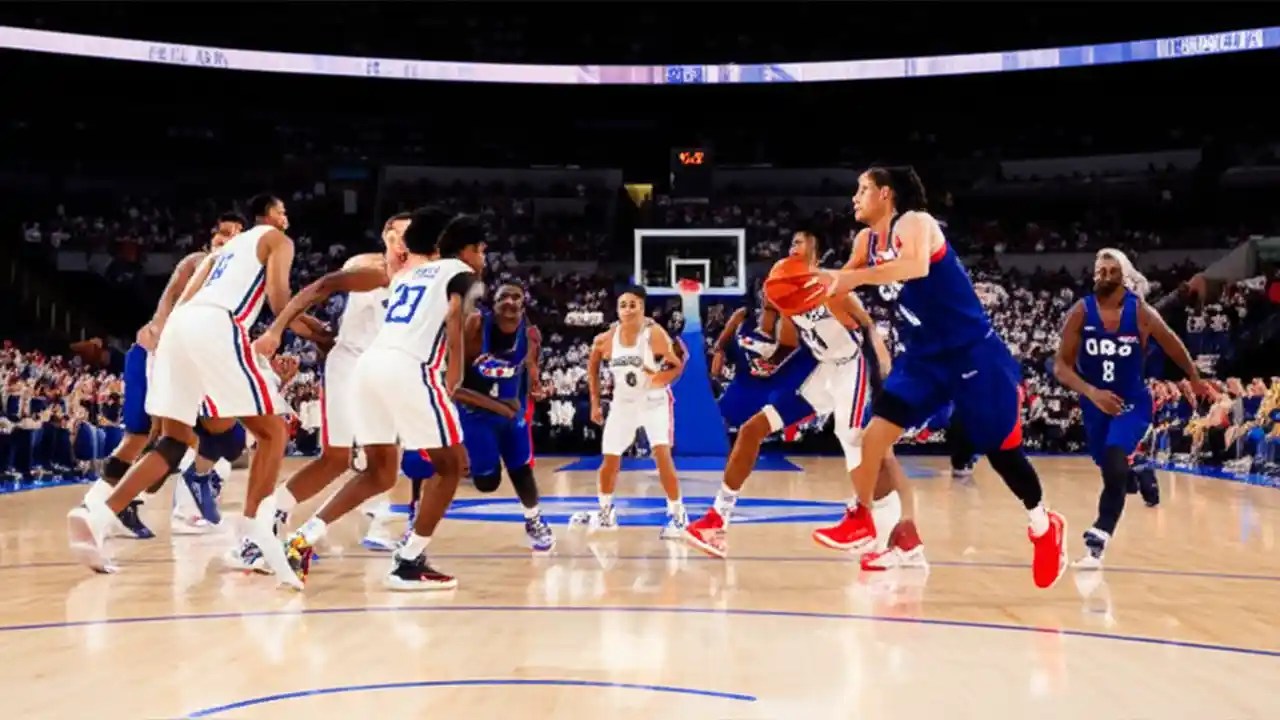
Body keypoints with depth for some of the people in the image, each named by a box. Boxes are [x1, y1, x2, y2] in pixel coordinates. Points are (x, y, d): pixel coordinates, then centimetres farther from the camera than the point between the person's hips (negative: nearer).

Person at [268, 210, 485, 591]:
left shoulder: (408, 272, 32)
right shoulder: (461, 273, 10)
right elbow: (453, 324, -7)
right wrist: (453, 381, -6)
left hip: (369, 365, 7)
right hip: (408, 370, -7)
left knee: (379, 473, 19)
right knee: (451, 465, 9)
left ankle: (302, 539, 6)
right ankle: (408, 563, 5)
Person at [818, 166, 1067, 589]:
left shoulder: (915, 222, -18)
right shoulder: (866, 241, 6)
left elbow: (916, 267, -39)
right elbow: (842, 284, 15)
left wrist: (852, 277, -42)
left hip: (971, 351, -7)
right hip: (922, 356, 7)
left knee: (1000, 448, 3)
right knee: (875, 432, -9)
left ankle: (1044, 526, 24)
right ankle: (861, 520, 4)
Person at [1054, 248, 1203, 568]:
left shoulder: (1141, 313, -14)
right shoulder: (1080, 312, -13)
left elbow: (1174, 347, 4)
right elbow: (1061, 367, -14)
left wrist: (1195, 379, 16)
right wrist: (1092, 393, -29)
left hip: (1132, 402, -3)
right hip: (1095, 403, 3)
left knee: (1114, 464, -26)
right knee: (1112, 470, 19)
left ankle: (1097, 541, -24)